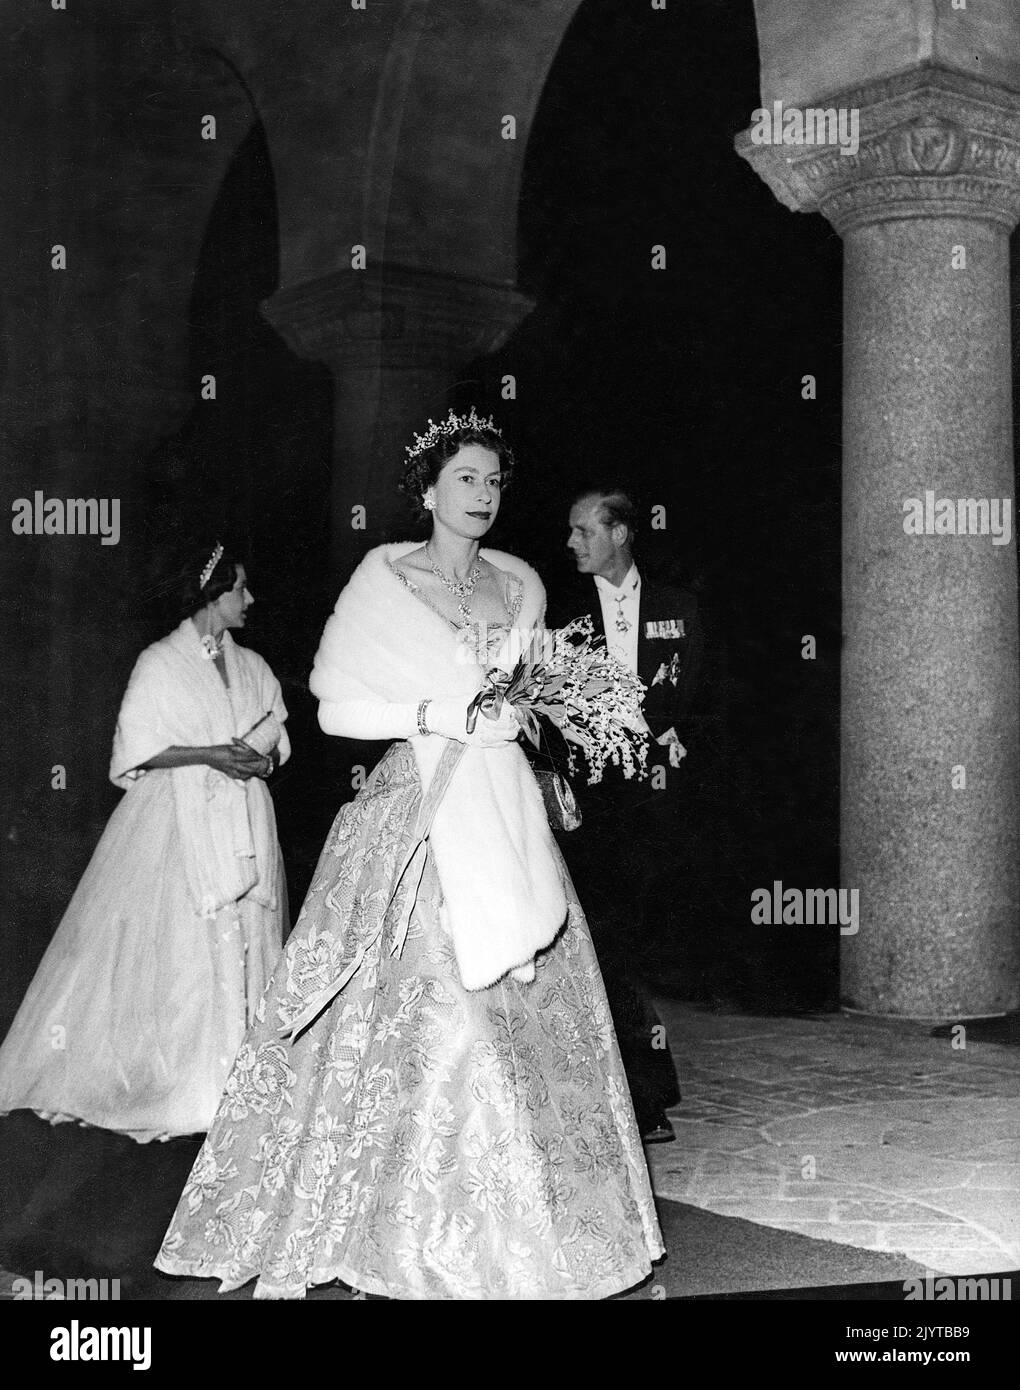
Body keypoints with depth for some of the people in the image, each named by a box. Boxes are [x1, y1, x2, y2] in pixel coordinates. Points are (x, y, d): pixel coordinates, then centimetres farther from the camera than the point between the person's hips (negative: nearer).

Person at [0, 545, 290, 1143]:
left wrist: (262, 756, -4)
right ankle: (173, 1078, 6)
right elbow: (138, 751, -7)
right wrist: (211, 755, -15)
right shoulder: (160, 663, -4)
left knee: (244, 948, 3)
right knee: (179, 948, -4)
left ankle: (238, 1081, 10)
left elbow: (277, 733, 18)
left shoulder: (253, 666, 12)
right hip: (179, 821, -5)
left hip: (244, 825, 5)